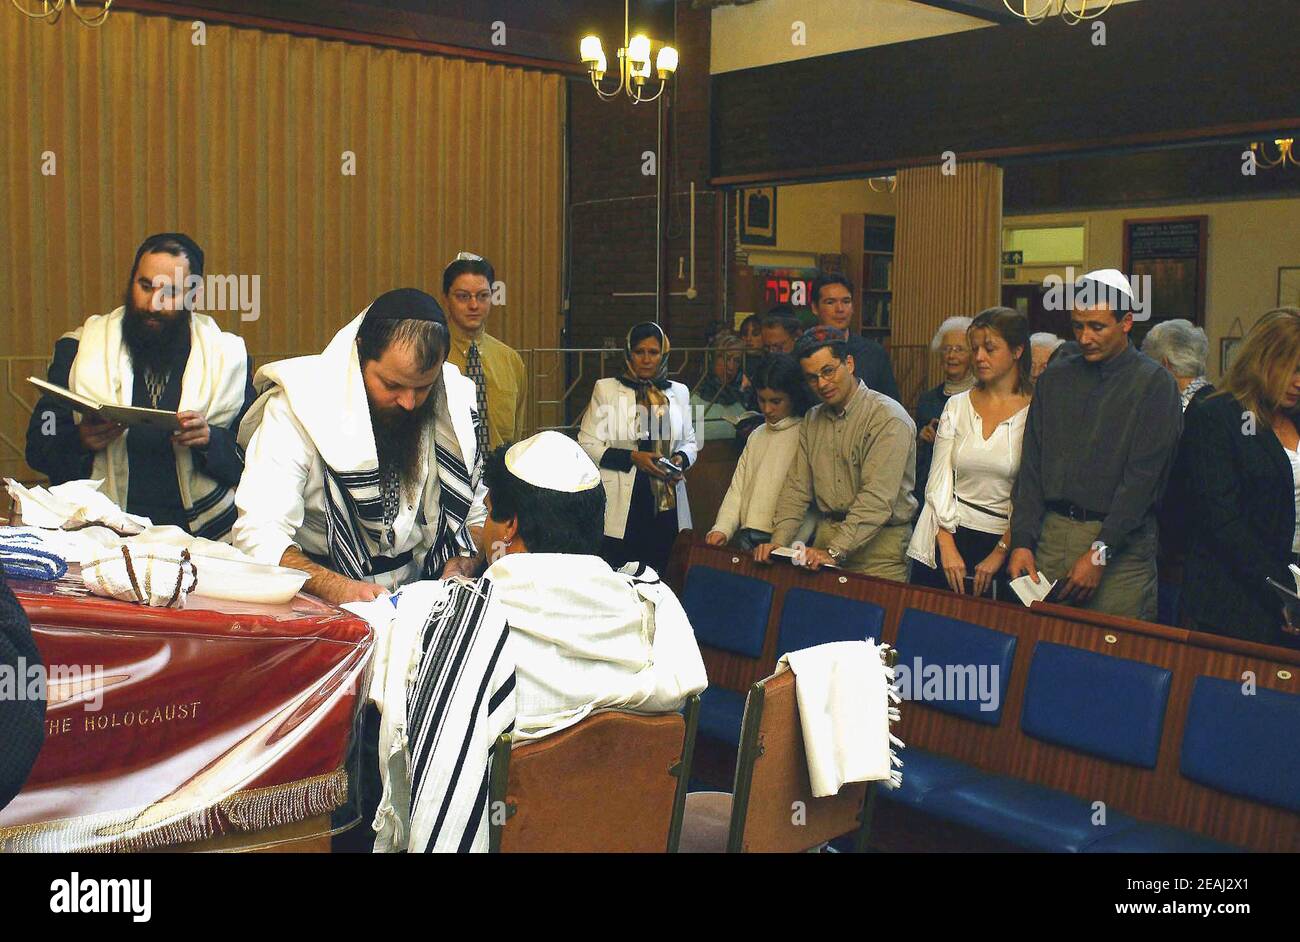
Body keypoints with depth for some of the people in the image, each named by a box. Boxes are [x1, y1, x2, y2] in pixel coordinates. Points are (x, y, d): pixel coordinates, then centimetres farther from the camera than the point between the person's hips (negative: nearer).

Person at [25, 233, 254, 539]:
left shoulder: (227, 357, 11)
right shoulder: (80, 349, 12)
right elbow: (38, 445, 12)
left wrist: (211, 440, -13)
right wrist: (79, 441, -9)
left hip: (201, 532, 0)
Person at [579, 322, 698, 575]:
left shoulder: (678, 392, 14)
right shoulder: (606, 389, 3)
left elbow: (690, 442, 21)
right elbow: (587, 445, -2)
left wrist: (681, 458, -2)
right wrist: (633, 458, -13)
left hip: (667, 505, 3)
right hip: (621, 507, -3)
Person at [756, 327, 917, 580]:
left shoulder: (888, 418, -11)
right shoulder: (812, 420, 14)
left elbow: (877, 498, -19)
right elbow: (797, 487, 10)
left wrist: (835, 551, -24)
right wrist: (779, 541, -5)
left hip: (878, 541, -5)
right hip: (825, 535, 5)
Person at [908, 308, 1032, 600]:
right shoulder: (956, 406, 7)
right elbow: (939, 480, 3)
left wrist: (1001, 552, -8)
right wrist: (948, 546, -7)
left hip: (1004, 540, -3)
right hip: (949, 535, 3)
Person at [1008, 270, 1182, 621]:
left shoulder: (1154, 383, -3)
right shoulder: (1055, 377, 11)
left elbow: (1142, 477, -10)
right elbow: (1031, 465, 9)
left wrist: (1099, 552, -15)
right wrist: (1022, 541, -1)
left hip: (1120, 543, -4)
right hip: (1051, 532, 4)